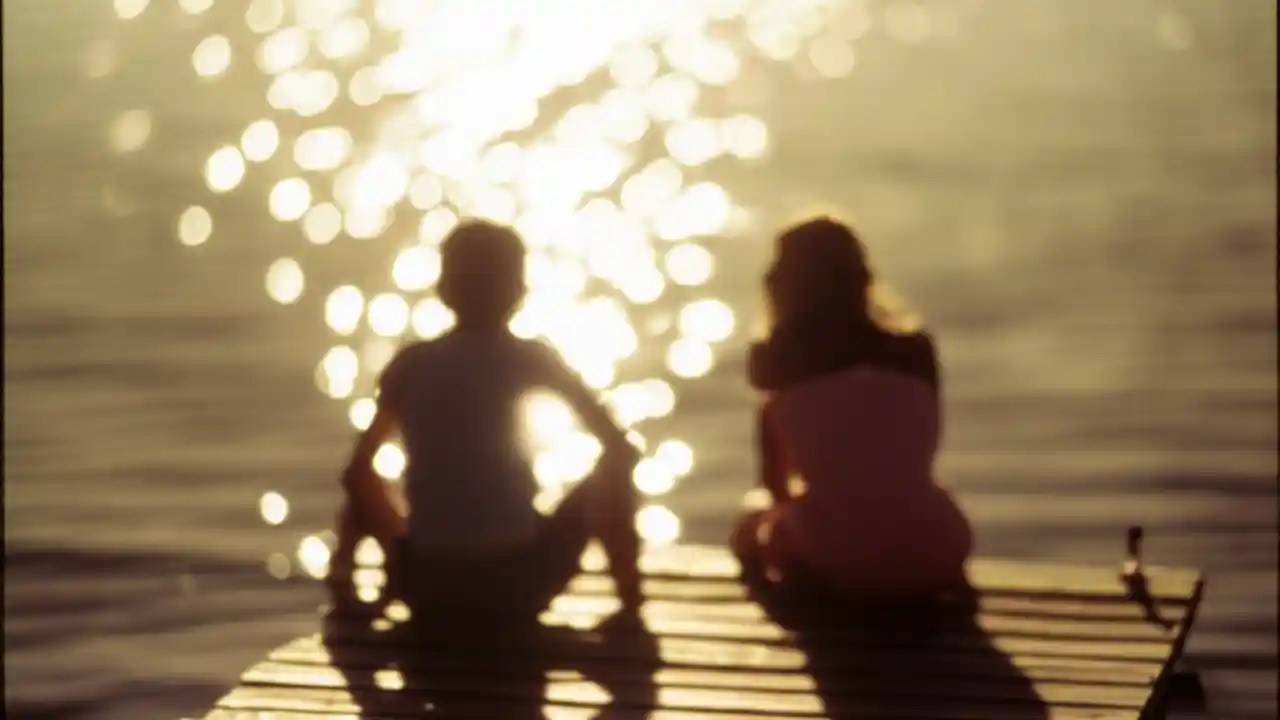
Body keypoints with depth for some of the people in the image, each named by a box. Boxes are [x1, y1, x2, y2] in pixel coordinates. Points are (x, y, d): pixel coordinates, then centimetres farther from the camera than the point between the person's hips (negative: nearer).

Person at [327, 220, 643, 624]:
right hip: (517, 582, -3)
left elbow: (358, 470, 12)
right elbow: (619, 447, 4)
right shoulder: (529, 357, 3)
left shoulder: (411, 363, 8)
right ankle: (628, 609, 15)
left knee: (362, 484, 33)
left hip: (428, 587, 3)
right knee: (611, 469, 21)